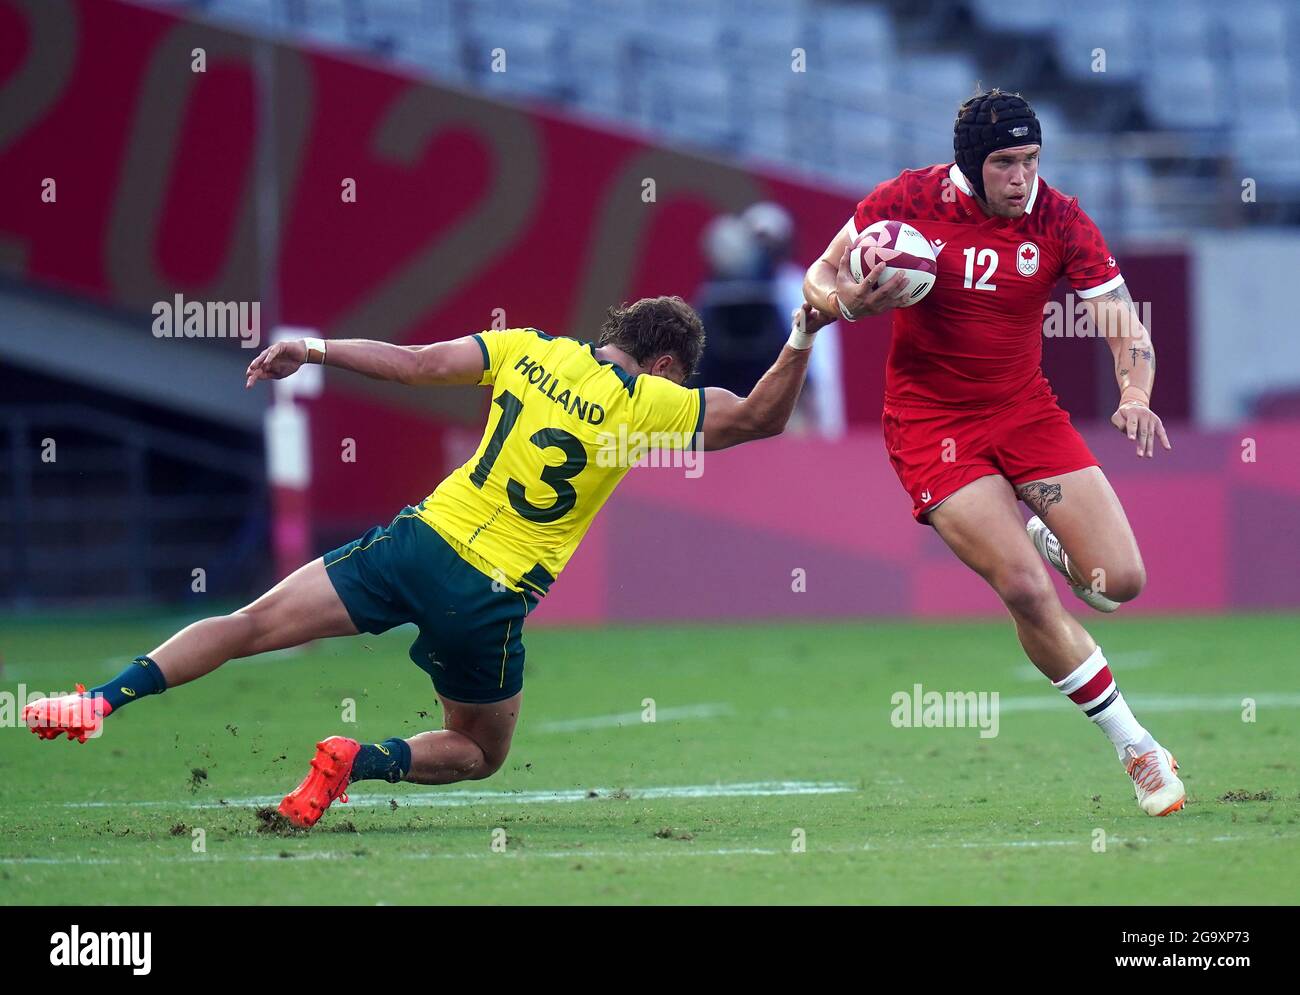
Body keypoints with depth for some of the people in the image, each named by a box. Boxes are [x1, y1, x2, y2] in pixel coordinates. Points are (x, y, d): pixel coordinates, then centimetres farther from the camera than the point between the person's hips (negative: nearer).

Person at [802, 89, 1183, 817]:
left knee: (1120, 582, -8)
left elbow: (1125, 325, -9)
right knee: (1027, 592, -19)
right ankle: (1135, 746, -4)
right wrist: (848, 303, -25)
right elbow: (821, 277, -1)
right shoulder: (910, 200, -11)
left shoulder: (1058, 219, -8)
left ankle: (1037, 535, 28)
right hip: (931, 423, -3)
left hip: (1027, 411, 3)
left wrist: (1135, 395, -29)